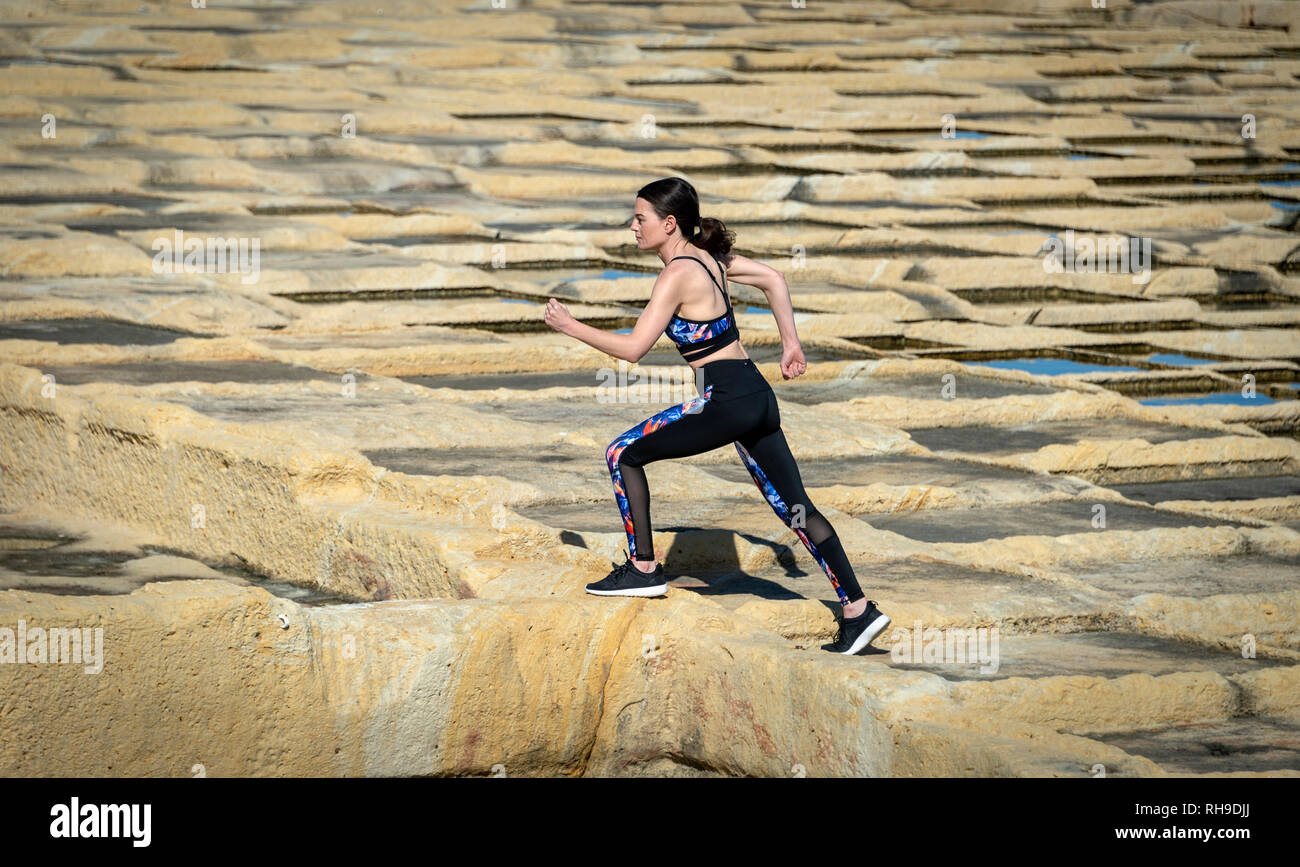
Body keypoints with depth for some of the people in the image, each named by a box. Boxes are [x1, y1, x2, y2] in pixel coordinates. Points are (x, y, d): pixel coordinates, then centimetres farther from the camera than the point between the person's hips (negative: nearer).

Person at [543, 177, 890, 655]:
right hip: (757, 396, 9)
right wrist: (791, 343, 25)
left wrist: (569, 325, -4)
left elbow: (632, 348, -14)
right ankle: (858, 609, 10)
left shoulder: (678, 274, -12)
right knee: (794, 507, 11)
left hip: (727, 401, -9)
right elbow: (773, 279, 23)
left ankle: (643, 568, 7)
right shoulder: (708, 256, 13)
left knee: (623, 453, 2)